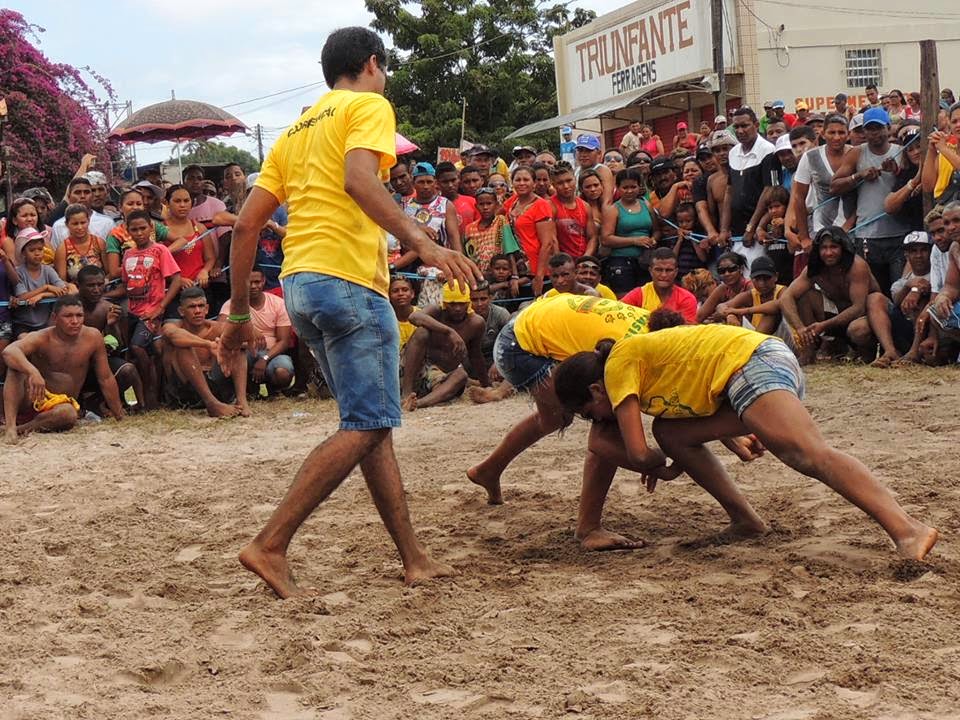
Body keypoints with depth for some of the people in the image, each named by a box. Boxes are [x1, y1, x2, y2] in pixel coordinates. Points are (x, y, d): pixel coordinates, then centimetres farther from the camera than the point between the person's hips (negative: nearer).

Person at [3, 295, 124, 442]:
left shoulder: (93, 337, -6)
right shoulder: (42, 338, -15)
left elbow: (106, 379, 3)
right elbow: (8, 351, -35)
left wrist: (120, 417, 6)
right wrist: (33, 372, -53)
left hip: (60, 405, 1)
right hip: (32, 400, -1)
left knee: (69, 413, -38)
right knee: (17, 365, -29)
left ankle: (23, 428, -17)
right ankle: (10, 425, -35)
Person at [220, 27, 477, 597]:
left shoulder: (297, 130, 24)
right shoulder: (370, 106, 2)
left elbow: (246, 225, 17)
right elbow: (358, 180, -20)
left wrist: (240, 314, 20)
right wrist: (420, 241, -28)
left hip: (299, 283, 9)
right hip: (348, 278, -9)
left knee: (372, 422, 11)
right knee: (367, 427, -8)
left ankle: (415, 558, 11)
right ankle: (271, 545, -15)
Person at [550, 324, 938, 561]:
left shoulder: (618, 365, 0)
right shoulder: (642, 359, 27)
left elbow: (637, 451, -3)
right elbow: (696, 398, 31)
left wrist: (662, 467, 16)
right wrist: (735, 441, 19)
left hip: (754, 361, -10)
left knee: (811, 455, -26)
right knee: (670, 432, 15)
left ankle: (908, 530, -44)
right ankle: (746, 520, 11)